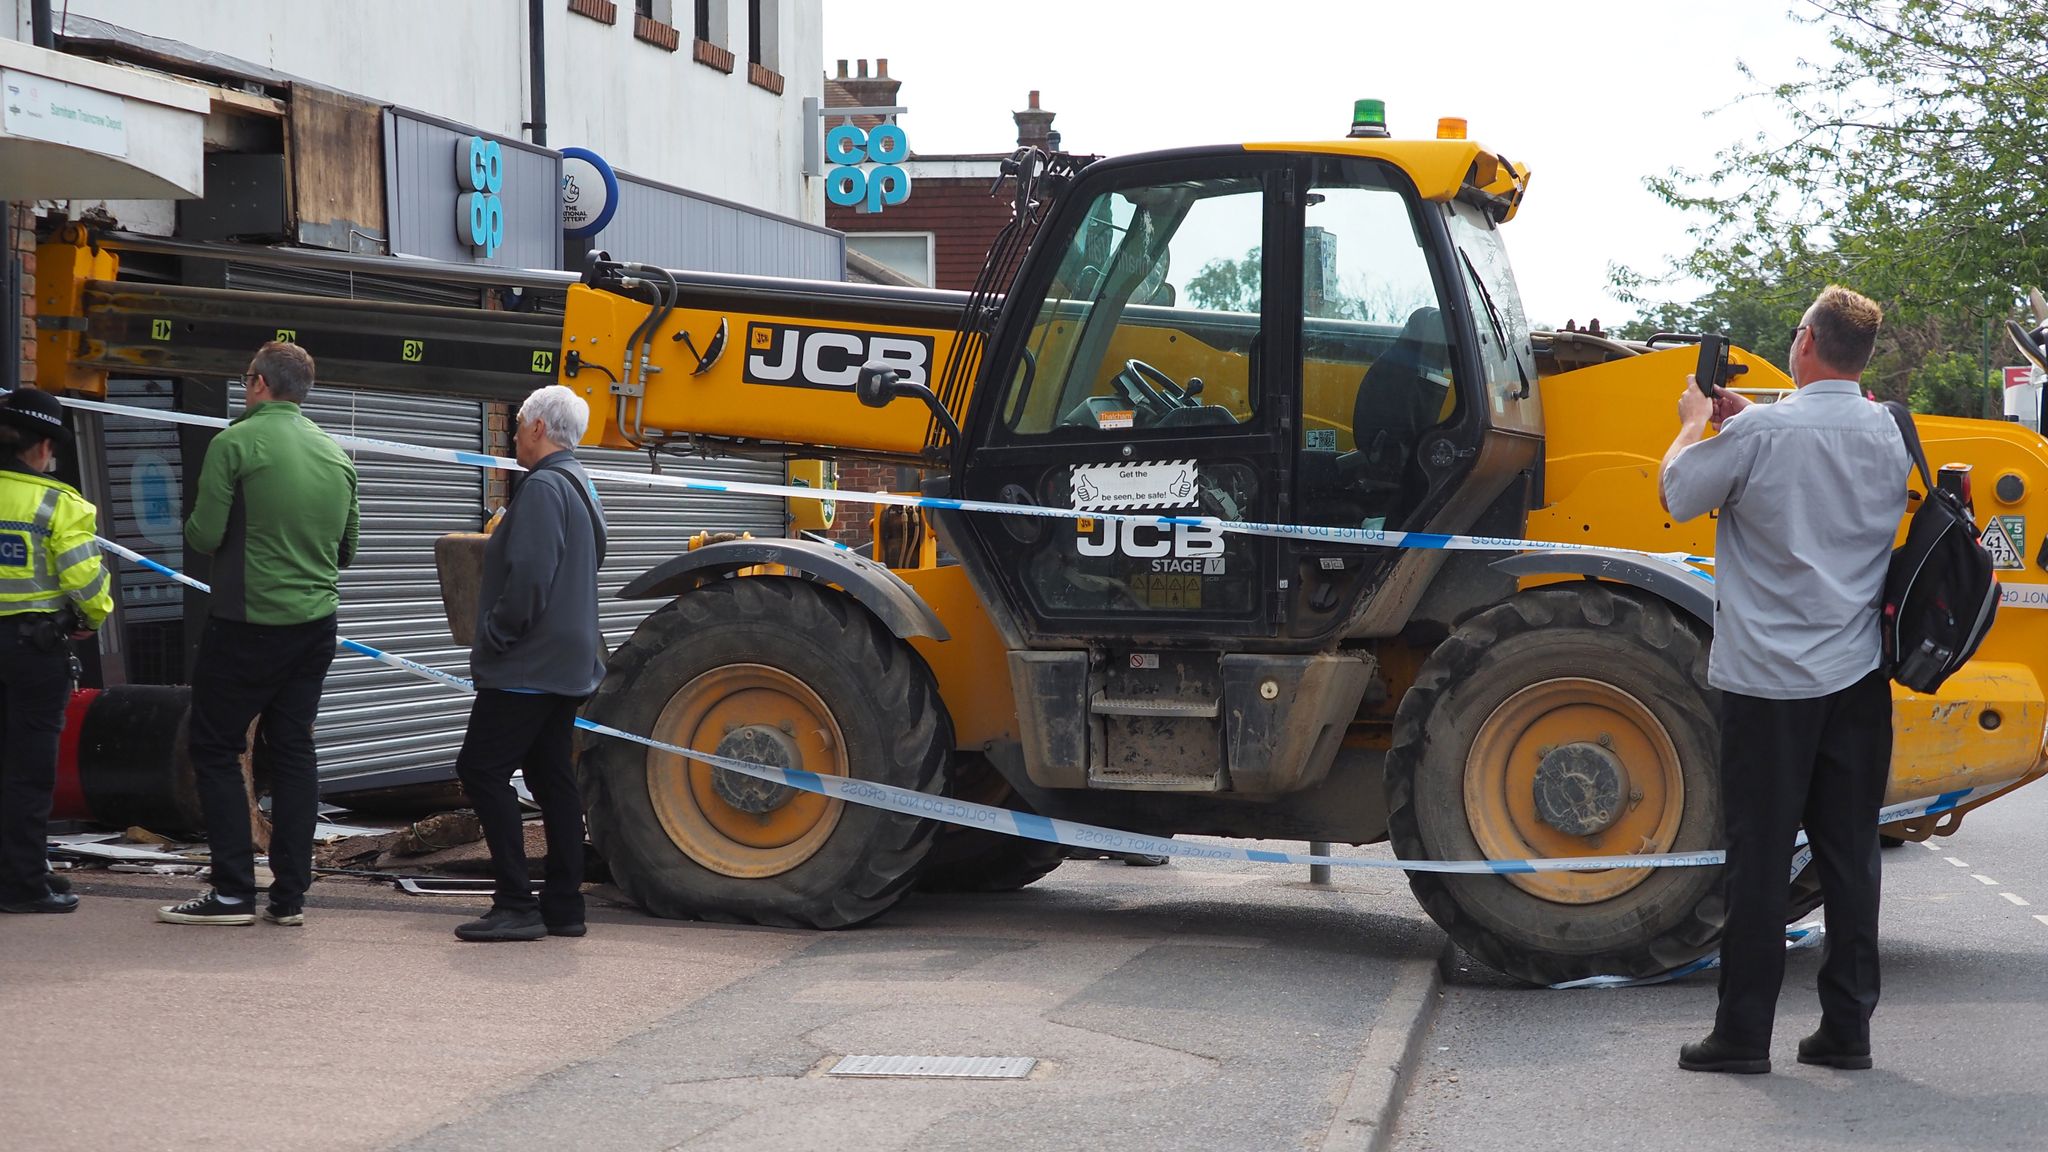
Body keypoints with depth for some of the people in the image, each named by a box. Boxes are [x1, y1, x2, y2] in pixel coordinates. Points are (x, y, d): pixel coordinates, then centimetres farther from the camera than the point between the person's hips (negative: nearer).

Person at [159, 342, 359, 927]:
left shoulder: (236, 442, -10)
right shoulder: (337, 454, 9)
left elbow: (204, 536, -11)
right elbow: (345, 550, 15)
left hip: (246, 622, -6)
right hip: (315, 622, 6)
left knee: (213, 747, 4)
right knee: (293, 749, 10)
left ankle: (233, 891, 1)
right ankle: (290, 895, 9)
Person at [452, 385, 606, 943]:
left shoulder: (543, 487, -15)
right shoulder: (581, 486, 19)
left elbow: (528, 578, -24)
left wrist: (491, 640, -13)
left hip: (530, 666, -10)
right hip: (568, 664, 10)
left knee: (482, 770, -8)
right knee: (551, 777, 11)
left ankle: (516, 905, -11)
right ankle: (563, 907, 12)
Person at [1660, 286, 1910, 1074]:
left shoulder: (1756, 434, -15)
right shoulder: (1889, 434, 3)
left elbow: (1679, 496, -1)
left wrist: (1696, 424, 15)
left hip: (1770, 682, -4)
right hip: (1859, 680, 5)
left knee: (1759, 858, 1)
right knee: (1849, 855, 10)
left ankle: (1743, 1034, 5)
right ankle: (1847, 1030, 14)